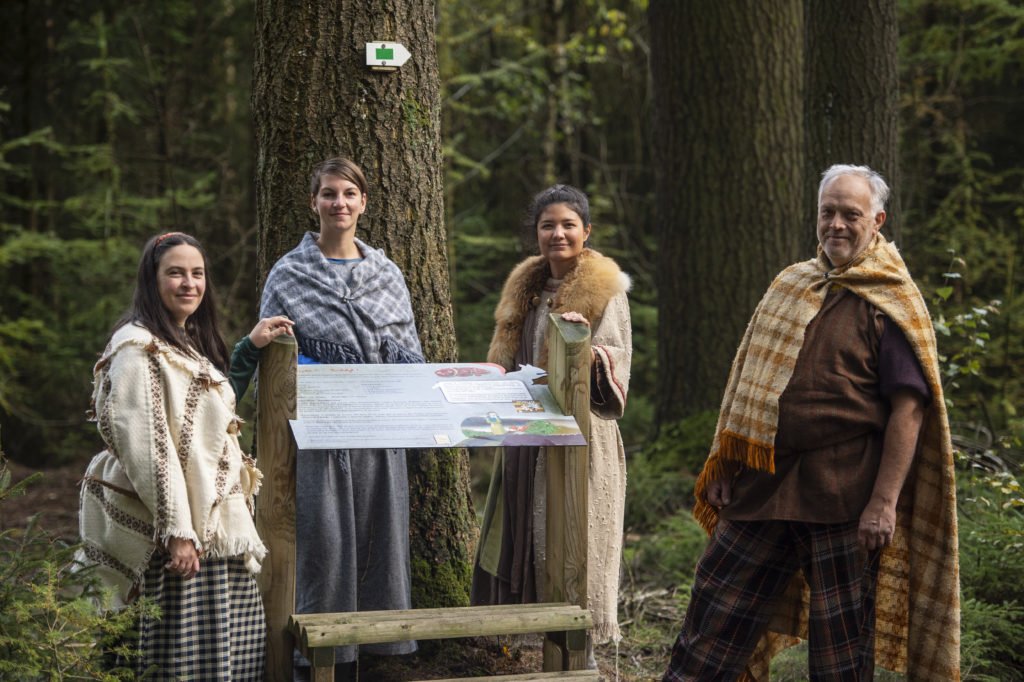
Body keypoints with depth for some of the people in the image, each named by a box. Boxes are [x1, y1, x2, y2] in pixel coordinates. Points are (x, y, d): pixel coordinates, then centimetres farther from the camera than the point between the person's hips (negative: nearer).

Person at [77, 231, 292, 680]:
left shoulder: (193, 345, 17)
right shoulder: (138, 348, -11)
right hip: (182, 528, -9)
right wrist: (177, 530, -21)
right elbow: (146, 444, -18)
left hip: (219, 521, 9)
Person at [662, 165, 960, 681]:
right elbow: (750, 379, 17)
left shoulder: (891, 304, -5)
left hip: (843, 492, -5)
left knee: (841, 637, 4)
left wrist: (885, 502, -19)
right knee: (716, 612, 8)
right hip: (763, 483, 5)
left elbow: (908, 407, -12)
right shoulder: (790, 285, 12)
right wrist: (727, 465, 11)